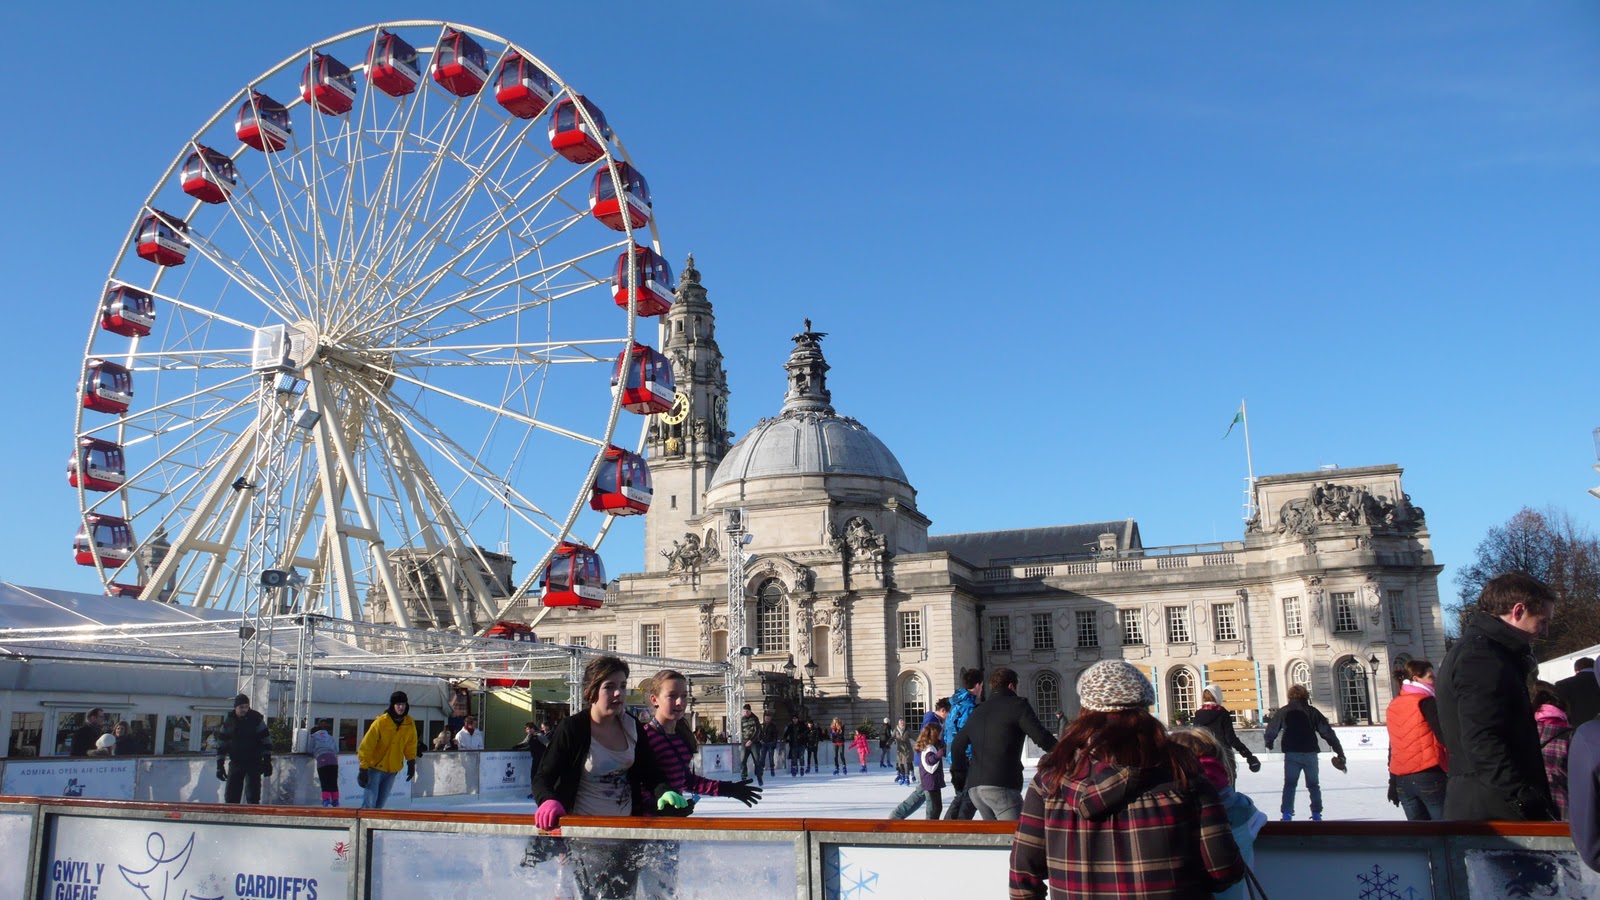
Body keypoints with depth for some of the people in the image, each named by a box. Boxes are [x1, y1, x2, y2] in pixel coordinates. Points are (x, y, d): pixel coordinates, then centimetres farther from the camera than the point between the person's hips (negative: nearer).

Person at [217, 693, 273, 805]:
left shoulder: (256, 719, -9)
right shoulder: (228, 721, -1)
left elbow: (266, 740, -6)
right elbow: (221, 743, 6)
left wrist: (267, 762, -9)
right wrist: (220, 765, 4)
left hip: (254, 763, -3)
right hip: (235, 762, 3)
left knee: (253, 795, -5)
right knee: (231, 795, 6)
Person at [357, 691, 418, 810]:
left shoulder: (410, 723, -3)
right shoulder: (381, 722, -19)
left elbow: (410, 744, 12)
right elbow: (367, 746, -17)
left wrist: (411, 763, 11)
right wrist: (363, 768, -19)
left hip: (392, 770, 5)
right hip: (375, 768, -5)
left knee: (379, 804, 10)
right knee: (369, 804, -13)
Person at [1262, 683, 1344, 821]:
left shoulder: (1283, 711, 4)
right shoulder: (1312, 711, 5)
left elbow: (1272, 729, 6)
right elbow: (1327, 732, 1)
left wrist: (1269, 742, 28)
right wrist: (1339, 752, 3)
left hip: (1292, 754, -1)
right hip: (1310, 753, 1)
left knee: (1290, 784, 7)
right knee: (1313, 784, 15)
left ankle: (1287, 814, -1)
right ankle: (1316, 814, 14)